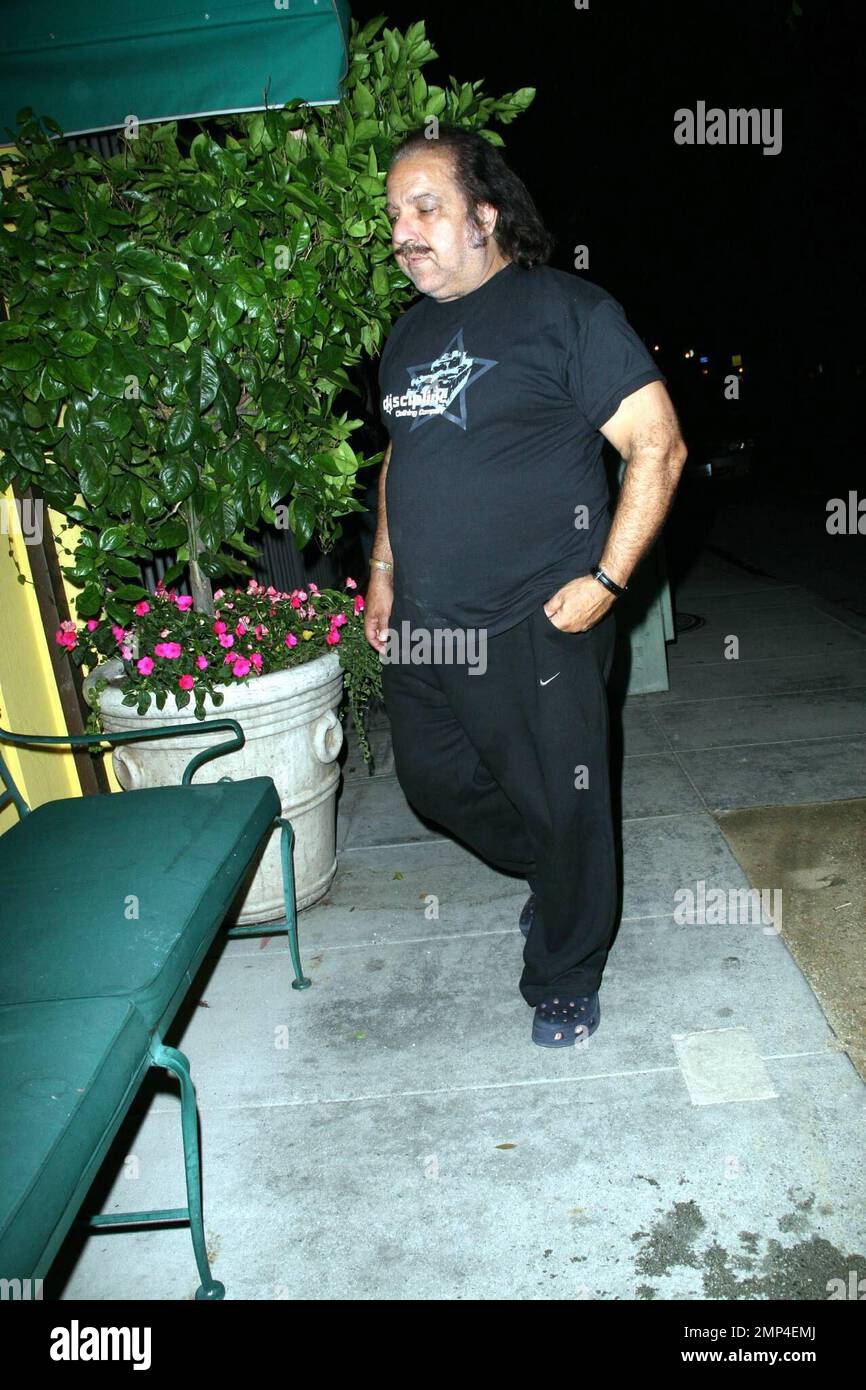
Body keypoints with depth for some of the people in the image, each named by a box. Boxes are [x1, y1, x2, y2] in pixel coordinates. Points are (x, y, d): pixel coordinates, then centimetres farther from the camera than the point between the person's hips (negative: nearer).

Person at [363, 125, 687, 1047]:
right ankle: (547, 870, 47)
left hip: (536, 628, -7)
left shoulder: (566, 311, -9)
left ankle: (565, 980, 31)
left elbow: (658, 447, -12)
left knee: (560, 807, 7)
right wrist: (383, 571, 16)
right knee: (434, 782, 19)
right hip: (420, 626, 8)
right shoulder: (410, 333, 13)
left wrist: (606, 580, -17)